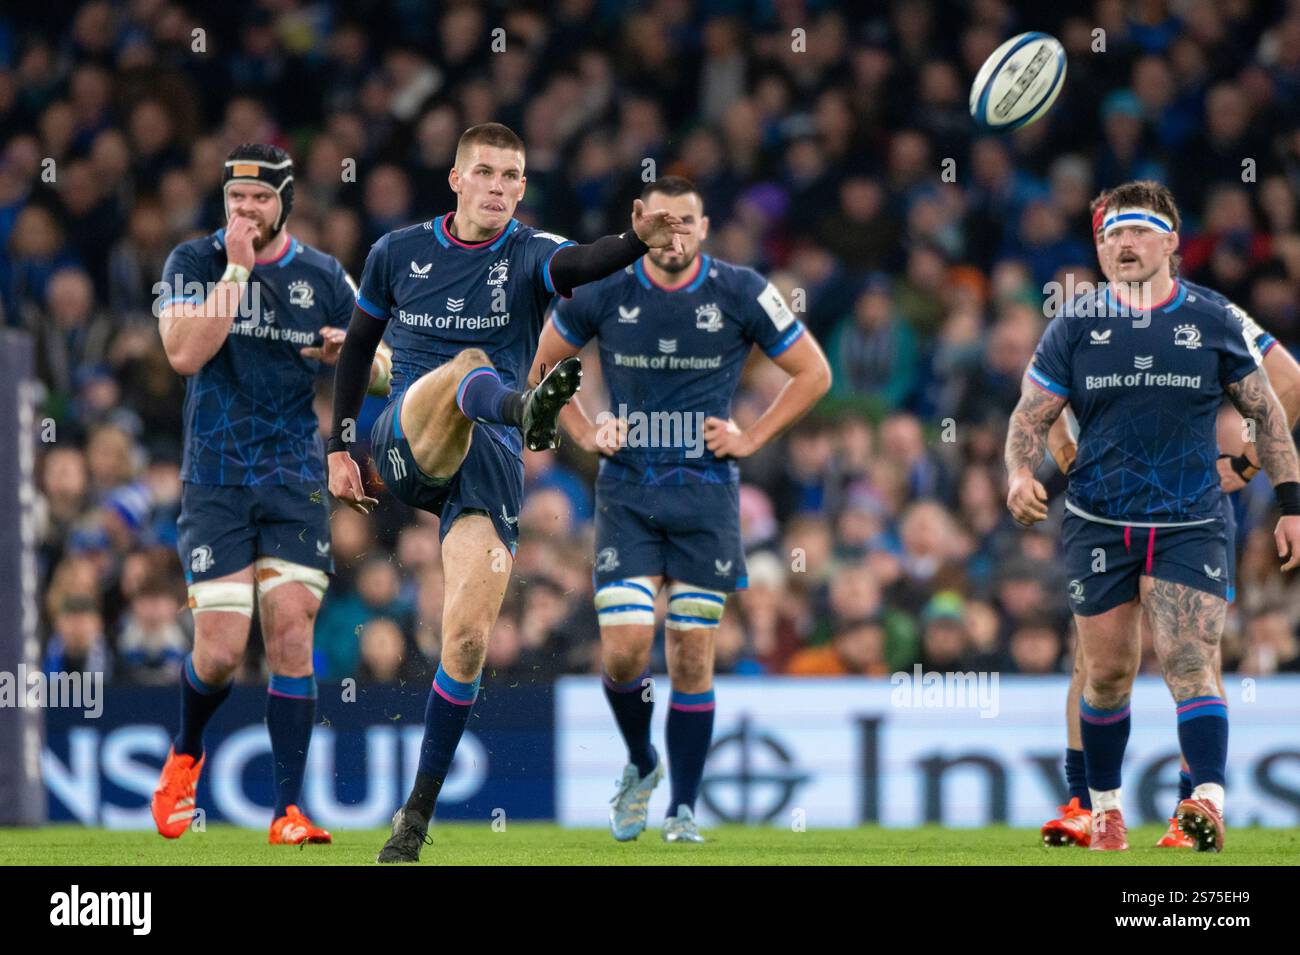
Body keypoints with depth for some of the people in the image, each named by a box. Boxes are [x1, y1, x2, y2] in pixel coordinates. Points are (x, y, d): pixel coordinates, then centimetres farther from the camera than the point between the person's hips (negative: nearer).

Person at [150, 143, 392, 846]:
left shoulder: (322, 277, 5)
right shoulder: (194, 263, -1)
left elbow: (380, 374, 12)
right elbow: (184, 353, -18)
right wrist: (237, 268, -18)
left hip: (296, 483, 2)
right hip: (215, 483, -2)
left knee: (291, 635, -9)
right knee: (220, 651, -8)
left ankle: (288, 812, -5)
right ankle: (185, 755, 24)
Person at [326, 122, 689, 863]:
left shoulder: (530, 256, 2)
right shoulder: (398, 253, 9)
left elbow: (579, 264, -22)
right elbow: (358, 346, 21)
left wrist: (639, 240, -43)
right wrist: (339, 447, 17)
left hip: (488, 463, 0)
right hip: (406, 442, 0)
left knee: (469, 634, -11)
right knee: (470, 364, -32)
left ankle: (420, 811, 1)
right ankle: (527, 410, -71)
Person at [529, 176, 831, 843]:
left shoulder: (740, 293, -4)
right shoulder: (602, 292, -2)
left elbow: (813, 373, 7)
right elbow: (542, 363, 15)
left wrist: (752, 437, -1)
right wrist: (584, 432, 4)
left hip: (705, 493, 0)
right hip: (626, 493, 0)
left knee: (692, 657, -1)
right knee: (623, 652, -10)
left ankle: (684, 808, 10)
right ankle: (641, 765, 18)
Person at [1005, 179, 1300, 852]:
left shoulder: (1214, 323, 2)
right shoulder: (1075, 326, 3)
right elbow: (1030, 416, 5)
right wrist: (1021, 474, -16)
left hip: (1189, 528, -2)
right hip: (1098, 526, 2)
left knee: (1189, 666, -16)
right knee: (1107, 675, 7)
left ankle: (1209, 802, -29)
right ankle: (1104, 809, 23)